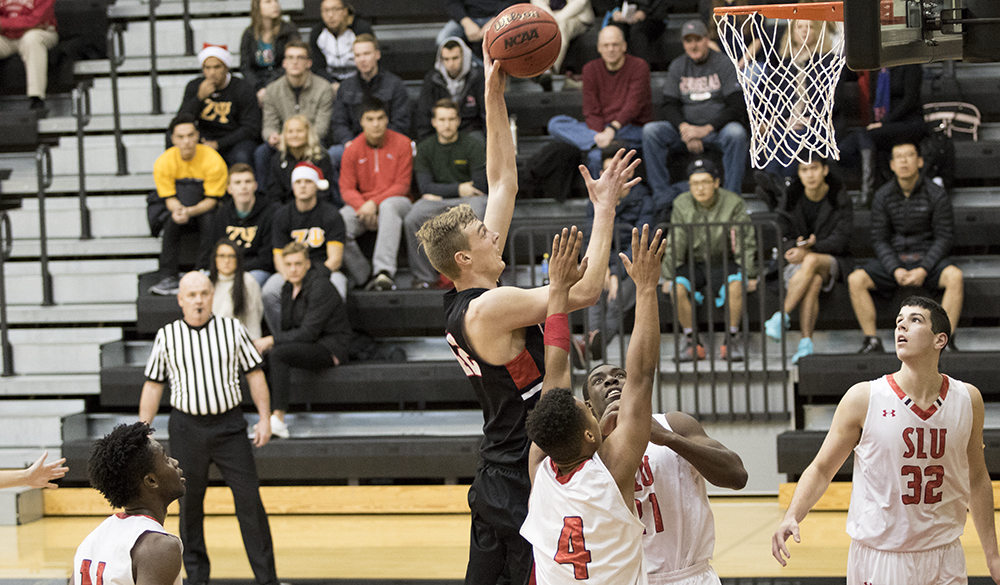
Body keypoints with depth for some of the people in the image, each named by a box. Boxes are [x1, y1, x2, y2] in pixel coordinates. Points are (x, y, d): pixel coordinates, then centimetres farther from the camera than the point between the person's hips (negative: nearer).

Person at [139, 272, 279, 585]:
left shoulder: (232, 329, 3)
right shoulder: (167, 336, 3)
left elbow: (254, 374, 7)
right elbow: (153, 385, 8)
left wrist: (265, 418, 1)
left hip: (229, 424, 0)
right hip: (187, 427, 0)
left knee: (249, 500, -3)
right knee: (189, 505, 5)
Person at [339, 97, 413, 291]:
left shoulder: (402, 144, -1)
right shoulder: (353, 149, 4)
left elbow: (402, 186, -5)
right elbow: (347, 188, 2)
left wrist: (374, 203, -18)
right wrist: (363, 206, -19)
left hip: (394, 201, -2)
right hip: (361, 204, 2)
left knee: (388, 206, -41)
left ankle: (384, 271, -52)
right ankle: (362, 274, -17)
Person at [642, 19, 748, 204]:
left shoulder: (724, 64, -2)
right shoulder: (677, 66, 10)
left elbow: (738, 107, -9)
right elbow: (670, 106, 5)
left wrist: (706, 129, -21)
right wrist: (684, 128, -18)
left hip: (717, 128, -3)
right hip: (685, 128, 3)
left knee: (736, 133, -37)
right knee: (650, 131, -22)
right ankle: (662, 195, -21)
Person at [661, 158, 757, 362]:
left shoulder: (733, 204, -7)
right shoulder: (681, 205, -1)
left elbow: (745, 242, -4)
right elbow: (674, 245, 3)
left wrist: (750, 275, -9)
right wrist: (668, 276, -1)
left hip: (724, 262, -2)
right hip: (694, 263, 2)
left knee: (736, 284, -34)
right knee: (677, 287, -29)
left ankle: (733, 338, -19)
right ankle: (692, 341, -15)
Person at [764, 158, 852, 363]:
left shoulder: (840, 199, -2)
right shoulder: (791, 198, 4)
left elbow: (840, 241, -10)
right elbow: (783, 237, 5)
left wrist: (807, 250, -24)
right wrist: (796, 246, -20)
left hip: (833, 261, -1)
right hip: (797, 263, 1)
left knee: (811, 261, -38)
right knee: (813, 281, -36)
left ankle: (781, 316, -38)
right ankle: (806, 342, -42)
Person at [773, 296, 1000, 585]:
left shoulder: (968, 399, 0)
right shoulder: (864, 399, -8)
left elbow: (977, 478, 12)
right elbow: (822, 469, -2)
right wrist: (791, 516, -19)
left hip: (945, 560, 3)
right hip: (879, 558, -3)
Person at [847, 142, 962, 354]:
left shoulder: (936, 195, -6)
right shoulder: (883, 196, 0)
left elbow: (945, 237, -6)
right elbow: (879, 239, 1)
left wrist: (924, 270, -19)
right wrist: (895, 270, -16)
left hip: (928, 258, -2)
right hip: (893, 259, 2)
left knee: (955, 276, -34)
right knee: (856, 279, -24)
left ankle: (947, 341, -31)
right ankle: (872, 342, -22)